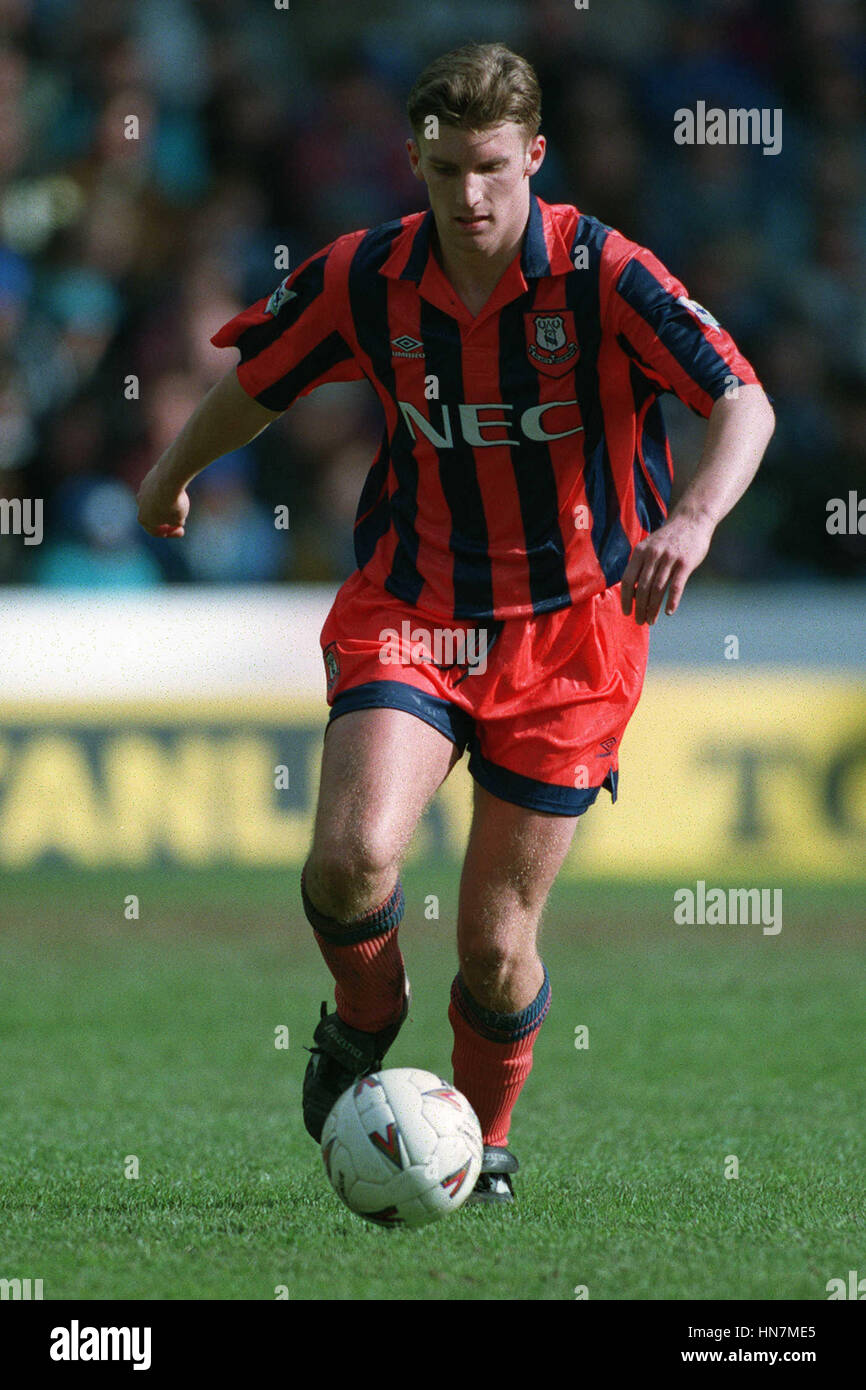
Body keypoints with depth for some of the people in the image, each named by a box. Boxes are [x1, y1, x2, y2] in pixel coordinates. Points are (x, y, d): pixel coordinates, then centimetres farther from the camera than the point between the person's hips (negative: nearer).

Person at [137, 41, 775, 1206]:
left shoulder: (603, 275, -16)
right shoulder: (366, 279, -6)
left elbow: (744, 402, -23)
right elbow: (257, 382, 14)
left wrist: (694, 520, -42)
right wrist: (173, 476, 29)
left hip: (570, 630, -1)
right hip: (410, 613, 1)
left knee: (496, 940, 2)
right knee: (354, 856, -24)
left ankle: (486, 1138, 32)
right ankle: (364, 1015, 10)